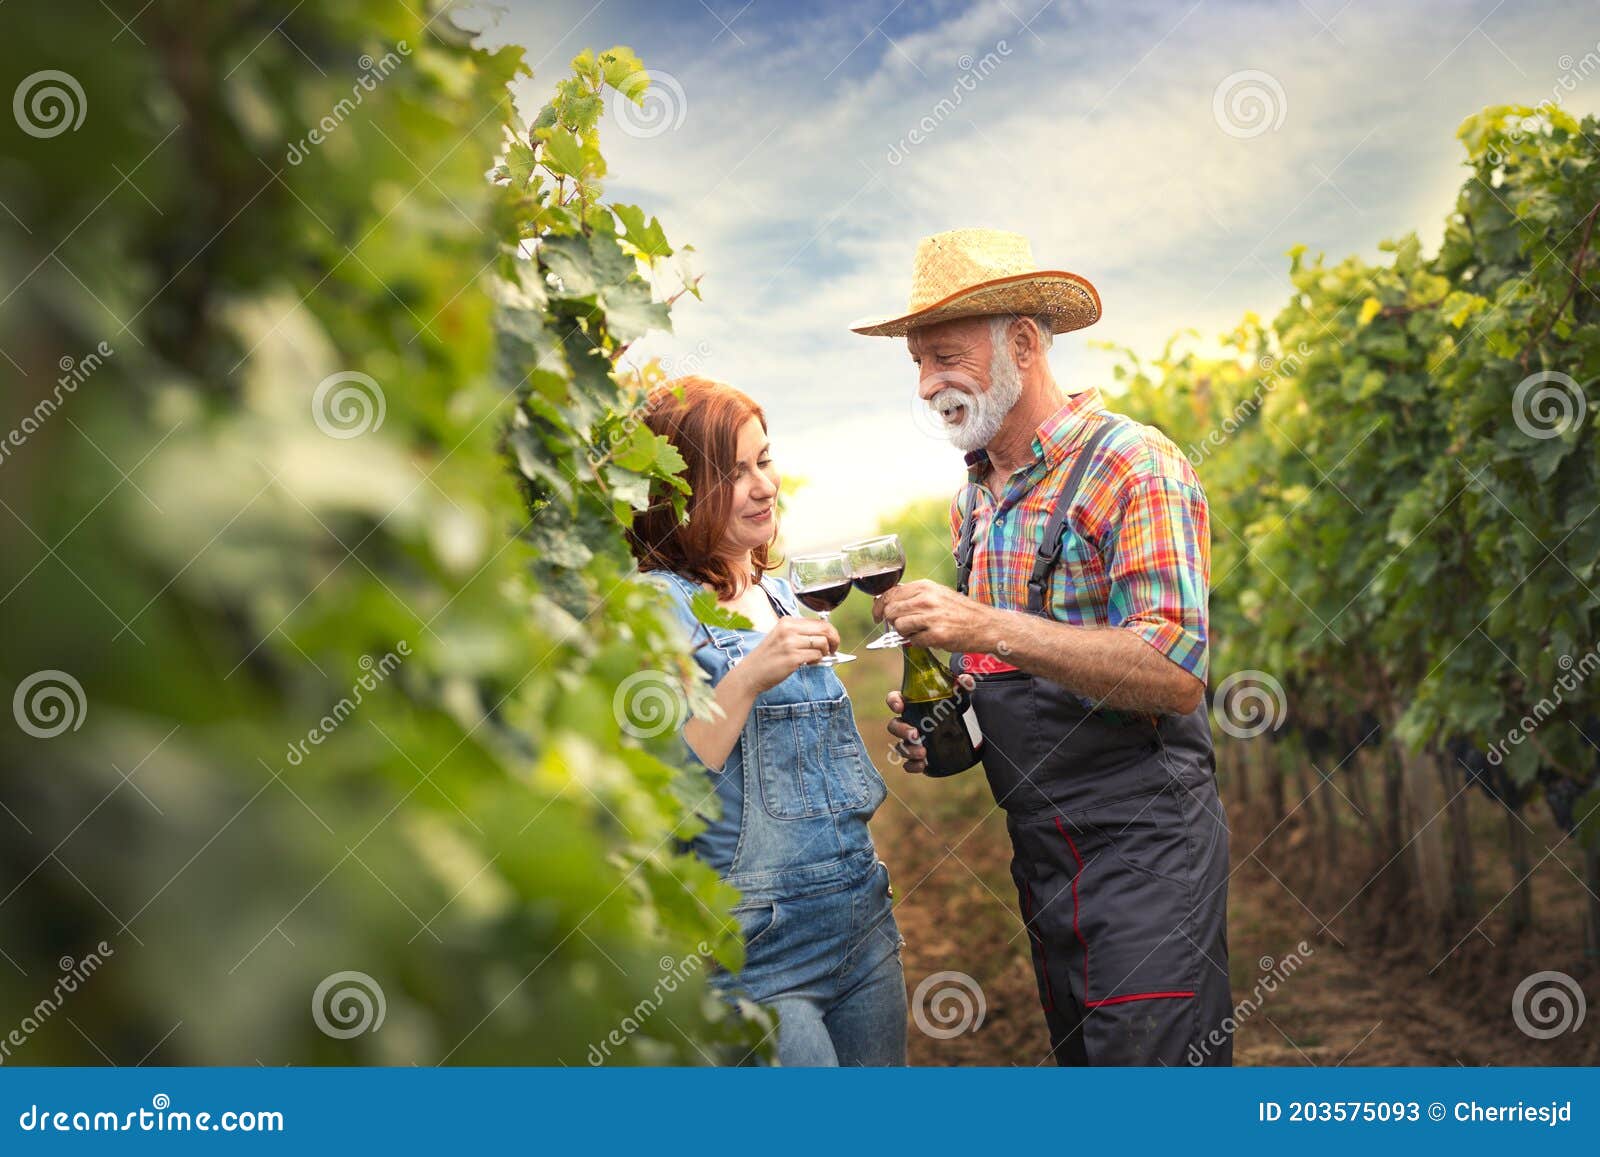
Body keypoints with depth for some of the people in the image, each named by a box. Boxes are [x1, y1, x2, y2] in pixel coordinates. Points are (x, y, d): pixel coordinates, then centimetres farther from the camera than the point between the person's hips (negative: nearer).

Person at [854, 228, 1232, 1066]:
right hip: (1040, 855, 8)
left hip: (1139, 845, -8)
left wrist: (988, 628, -29)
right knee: (1078, 1056, 18)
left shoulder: (1132, 466, -13)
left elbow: (1176, 674, -23)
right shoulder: (974, 500, 13)